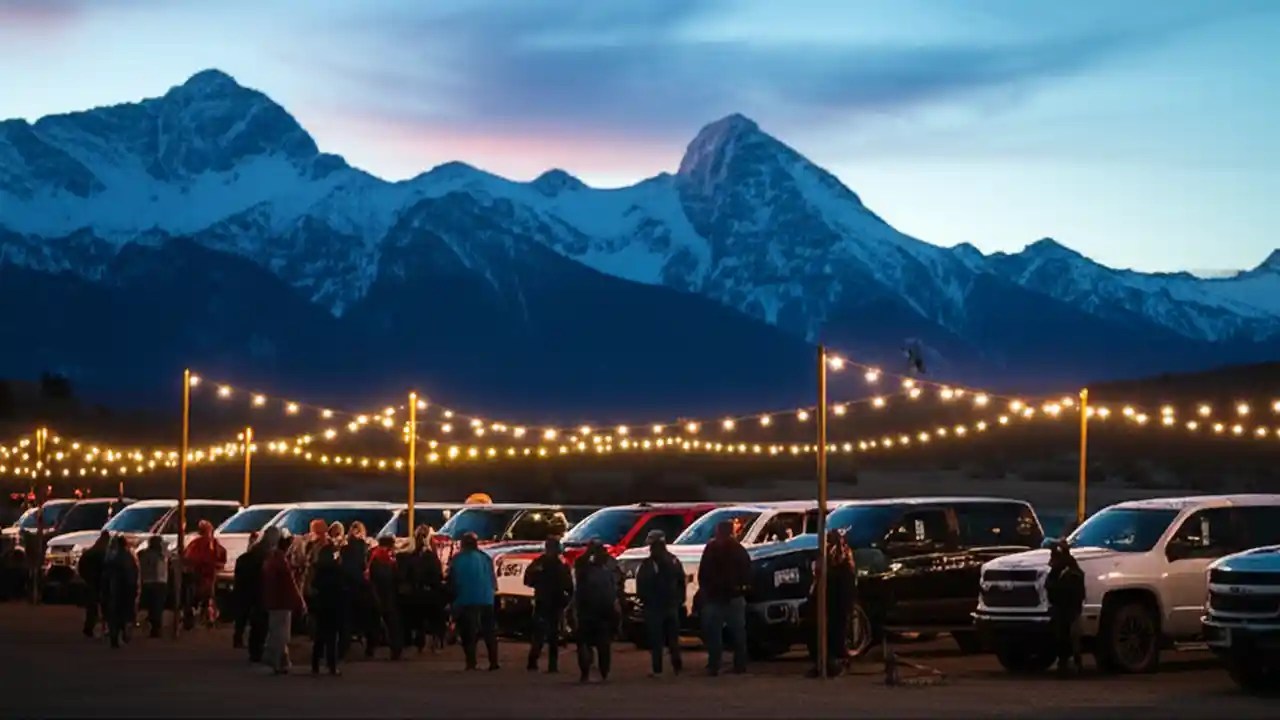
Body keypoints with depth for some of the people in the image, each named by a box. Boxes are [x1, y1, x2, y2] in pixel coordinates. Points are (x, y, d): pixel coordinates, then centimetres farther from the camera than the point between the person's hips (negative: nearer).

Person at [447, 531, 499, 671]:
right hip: (485, 599, 2)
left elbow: (452, 581, 0)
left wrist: (454, 596, 15)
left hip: (465, 600, -2)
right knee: (489, 631, 11)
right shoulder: (484, 558, 2)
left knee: (468, 632, 1)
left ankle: (471, 663, -8)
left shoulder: (456, 560, -4)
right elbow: (493, 580, 5)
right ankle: (493, 662, 6)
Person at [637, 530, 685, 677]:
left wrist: (643, 599, 3)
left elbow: (641, 586, -13)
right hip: (672, 606, 6)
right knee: (673, 638, 14)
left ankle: (657, 669, -5)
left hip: (654, 606, -6)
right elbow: (681, 582, 9)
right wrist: (680, 600, 15)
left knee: (656, 640, -3)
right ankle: (677, 666, 13)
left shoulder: (648, 564, -15)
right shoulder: (674, 561, 6)